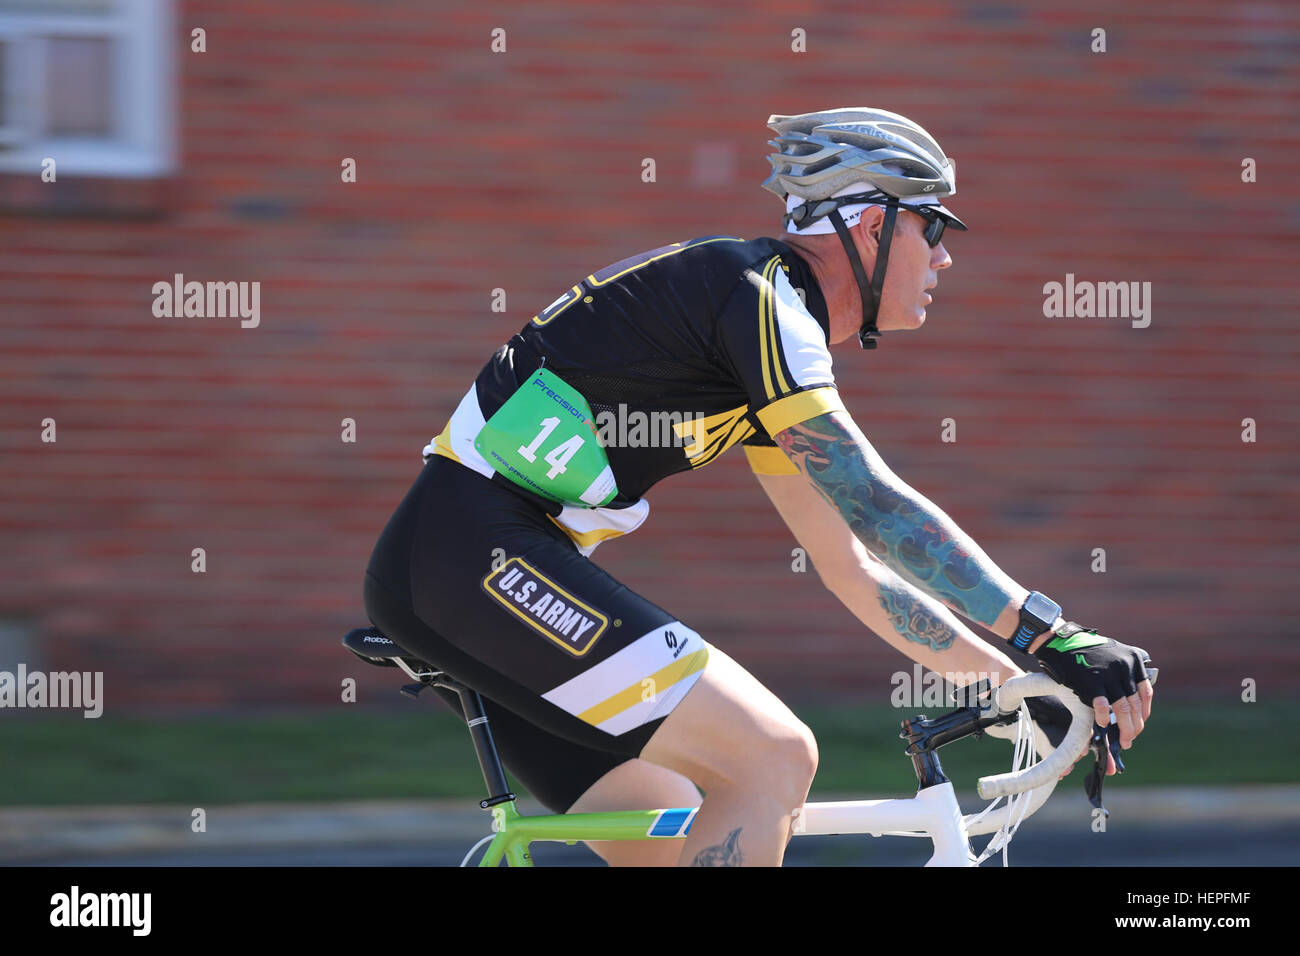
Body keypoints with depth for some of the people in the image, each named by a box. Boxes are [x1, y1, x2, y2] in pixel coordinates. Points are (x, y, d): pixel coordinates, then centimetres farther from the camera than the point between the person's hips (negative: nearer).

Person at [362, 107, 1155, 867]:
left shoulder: (782, 342, 19)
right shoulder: (758, 294, -11)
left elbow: (853, 568, 23)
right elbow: (874, 505, -19)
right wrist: (1055, 637, -20)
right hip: (480, 555, -10)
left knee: (678, 851, 10)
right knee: (774, 758, -16)